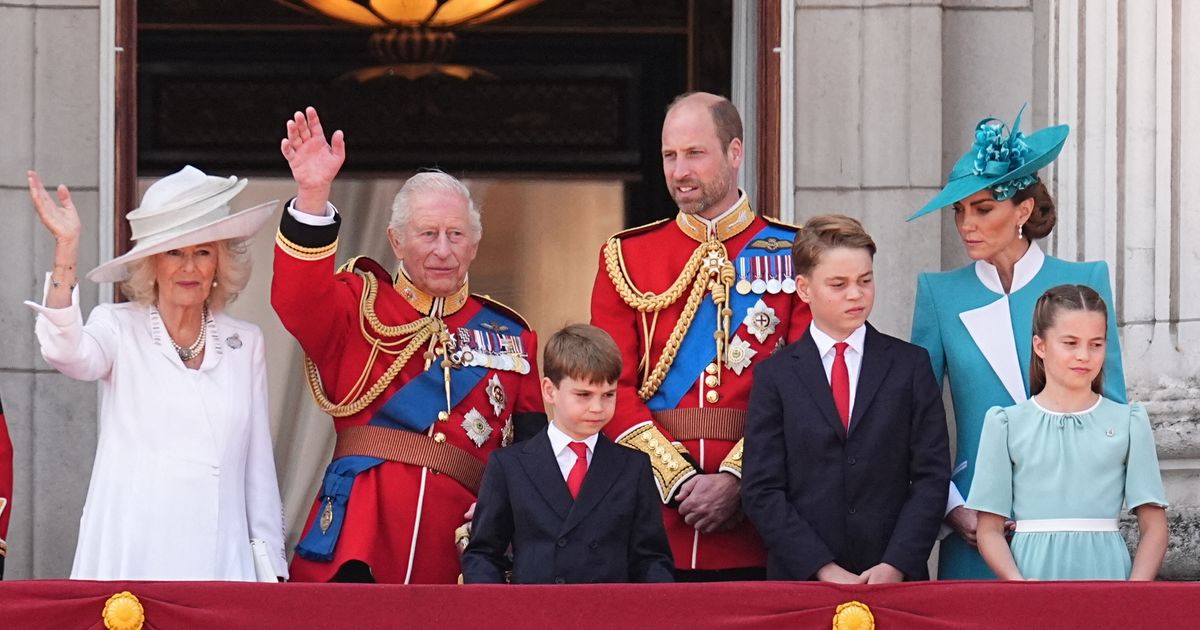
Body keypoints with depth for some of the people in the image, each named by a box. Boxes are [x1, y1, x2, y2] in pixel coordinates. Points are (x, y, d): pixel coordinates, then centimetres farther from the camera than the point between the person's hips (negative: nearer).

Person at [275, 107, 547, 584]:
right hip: (356, 542, -2)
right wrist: (313, 195, -24)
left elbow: (535, 447, 14)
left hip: (456, 549, 2)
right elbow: (299, 301, -12)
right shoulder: (360, 307, 9)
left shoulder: (510, 336, 15)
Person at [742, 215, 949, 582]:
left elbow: (931, 475, 2)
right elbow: (762, 491, -1)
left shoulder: (910, 365, 7)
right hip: (800, 579, -1)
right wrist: (823, 569, -12)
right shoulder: (775, 376, 5)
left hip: (897, 578, 1)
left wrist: (896, 565, -10)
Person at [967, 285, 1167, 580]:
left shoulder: (1128, 422, 8)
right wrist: (1018, 584, -13)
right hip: (1034, 570, 0)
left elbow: (1154, 526, 6)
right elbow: (990, 530, 4)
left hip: (1106, 570, 0)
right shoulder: (1007, 424, 7)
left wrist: (1135, 591, -10)